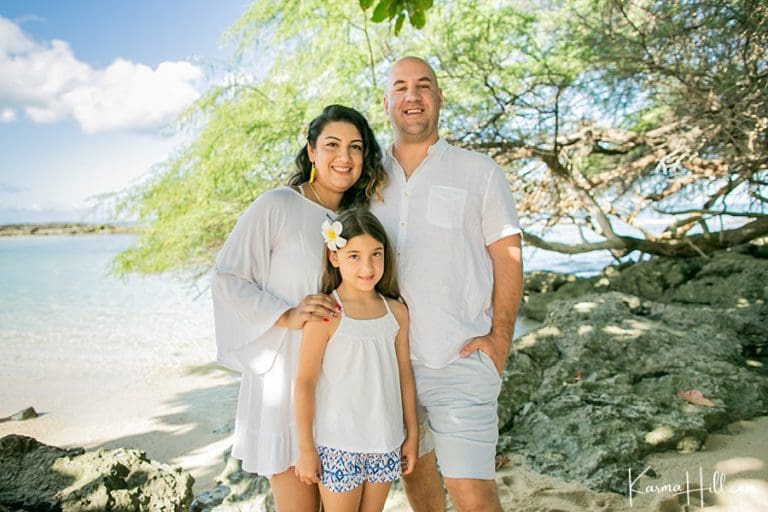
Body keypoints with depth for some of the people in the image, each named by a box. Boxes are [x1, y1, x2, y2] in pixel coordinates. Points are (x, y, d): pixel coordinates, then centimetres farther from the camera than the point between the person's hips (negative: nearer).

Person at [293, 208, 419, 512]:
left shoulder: (396, 312, 1)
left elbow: (404, 376, 8)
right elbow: (305, 382, -12)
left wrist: (412, 433, 12)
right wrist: (305, 448, -8)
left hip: (386, 443, 5)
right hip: (338, 445, -4)